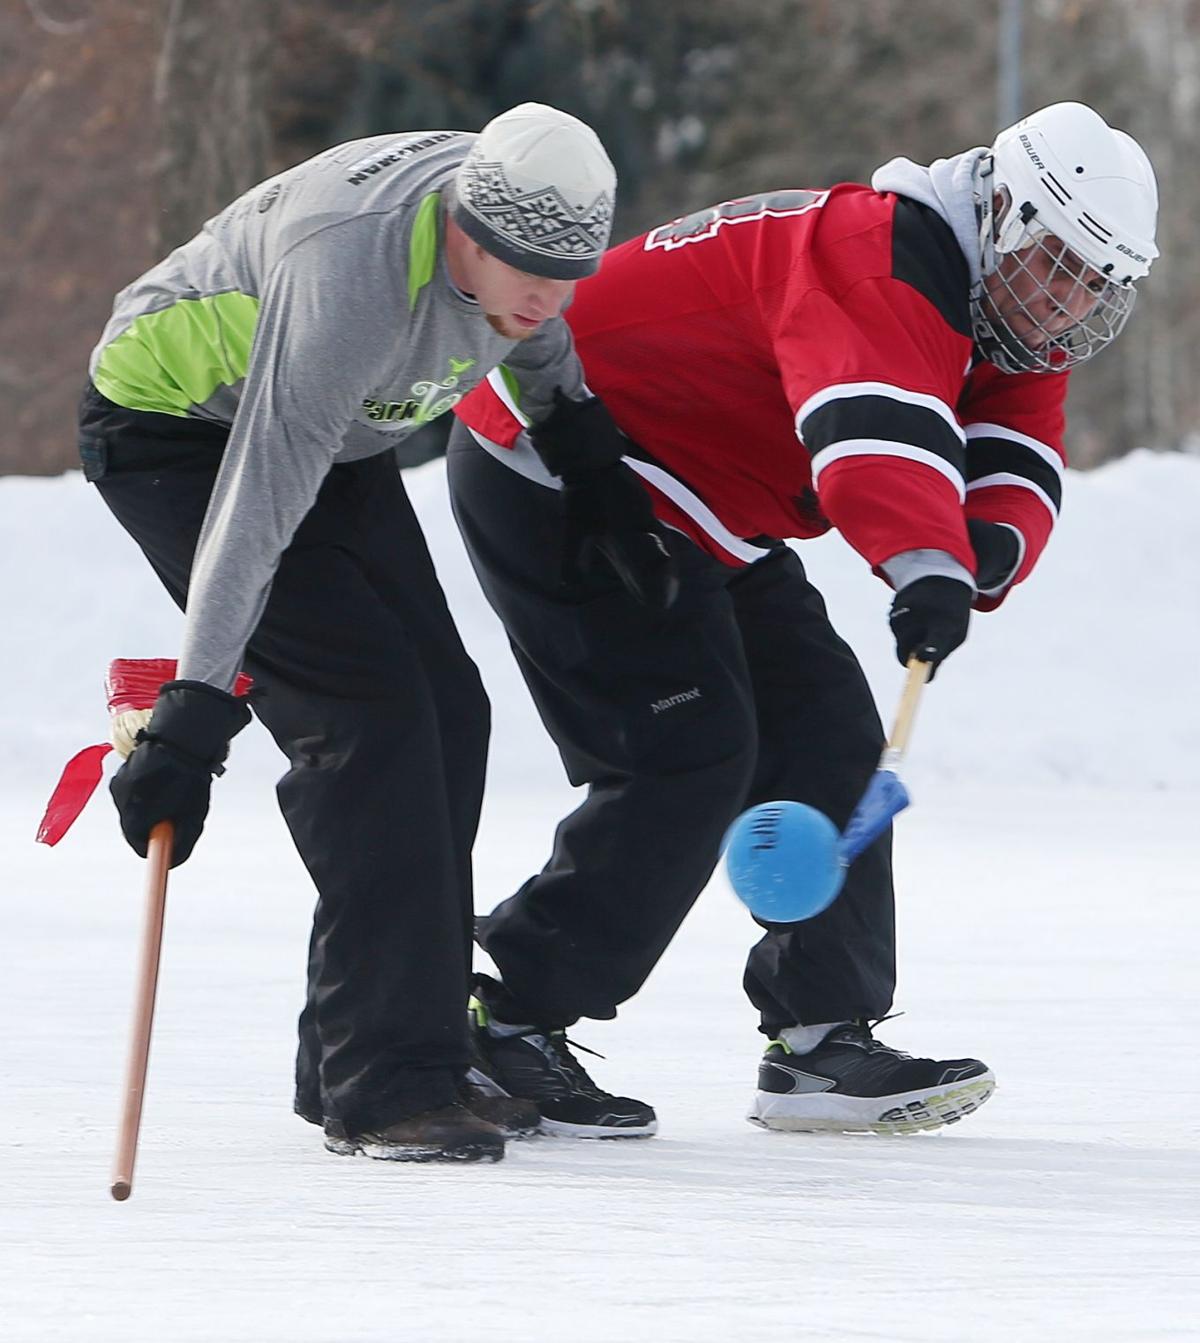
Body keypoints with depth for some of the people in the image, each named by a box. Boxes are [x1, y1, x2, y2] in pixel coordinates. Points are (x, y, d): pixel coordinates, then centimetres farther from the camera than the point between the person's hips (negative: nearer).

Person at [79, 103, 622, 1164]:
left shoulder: (524, 217, -16)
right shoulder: (351, 277, -40)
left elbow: (555, 355, 9)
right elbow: (259, 502, -42)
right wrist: (195, 708, -45)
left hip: (338, 434, 9)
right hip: (177, 429, -8)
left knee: (445, 712, 2)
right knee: (368, 709, -19)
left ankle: (354, 1064, 10)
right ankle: (385, 1084, -18)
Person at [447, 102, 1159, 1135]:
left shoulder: (1008, 329, 7)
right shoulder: (879, 255, -25)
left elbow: (1016, 469, -6)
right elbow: (875, 427, -42)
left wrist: (994, 545, -29)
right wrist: (928, 568, -58)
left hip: (702, 523, 11)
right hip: (556, 478, -11)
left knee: (825, 743, 6)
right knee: (687, 763, -15)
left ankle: (824, 1043, 9)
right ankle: (501, 1023, -8)